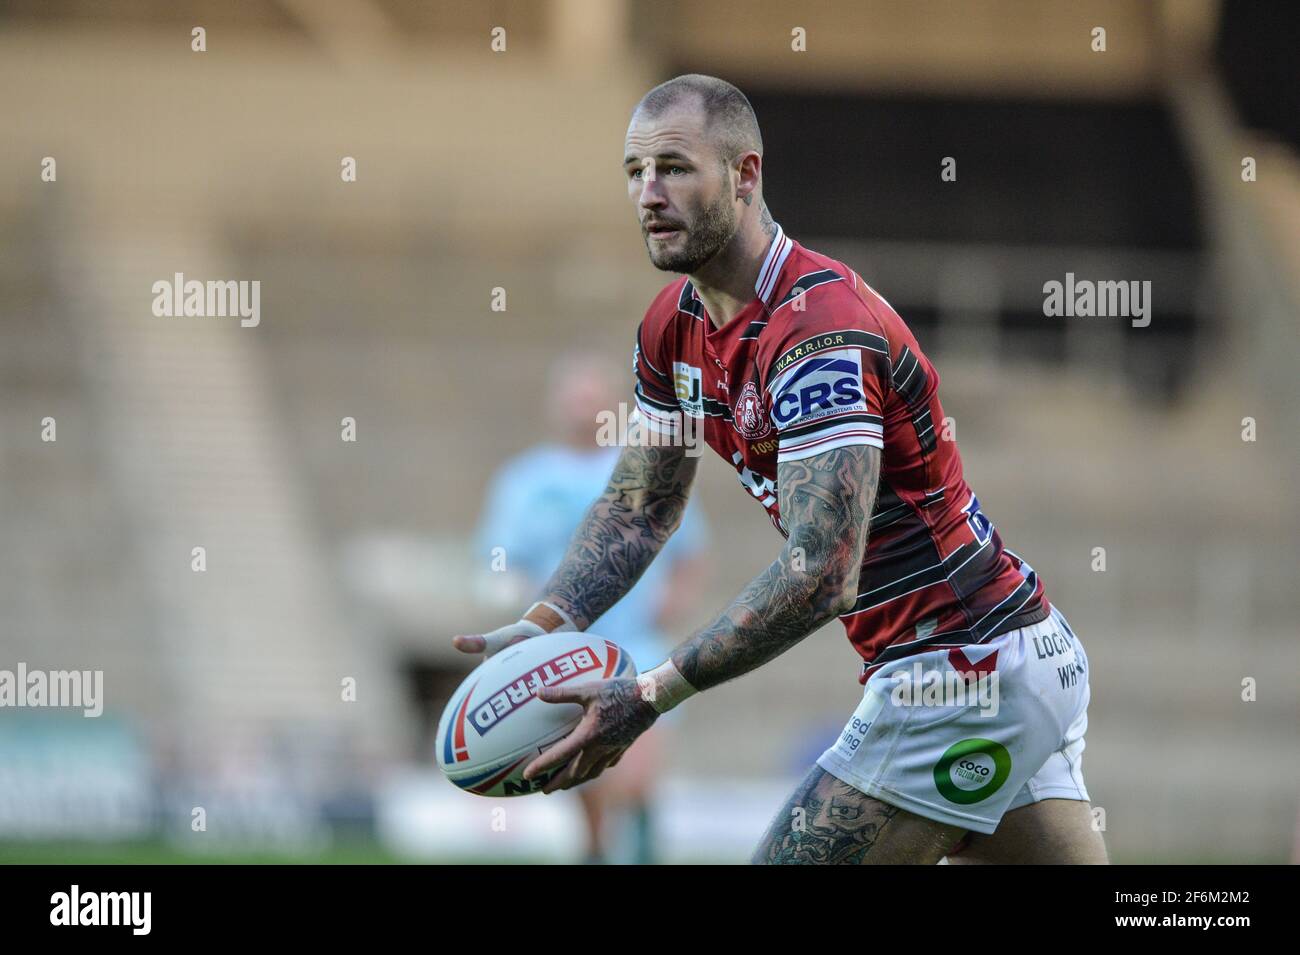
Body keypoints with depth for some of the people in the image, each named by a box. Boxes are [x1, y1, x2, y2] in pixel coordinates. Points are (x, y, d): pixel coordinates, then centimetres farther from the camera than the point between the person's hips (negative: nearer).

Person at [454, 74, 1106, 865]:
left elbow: (823, 571, -30)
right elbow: (641, 502, 17)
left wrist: (653, 695, -31)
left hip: (963, 679, -10)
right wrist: (544, 625, -1)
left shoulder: (819, 333, -24)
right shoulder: (675, 328, 6)